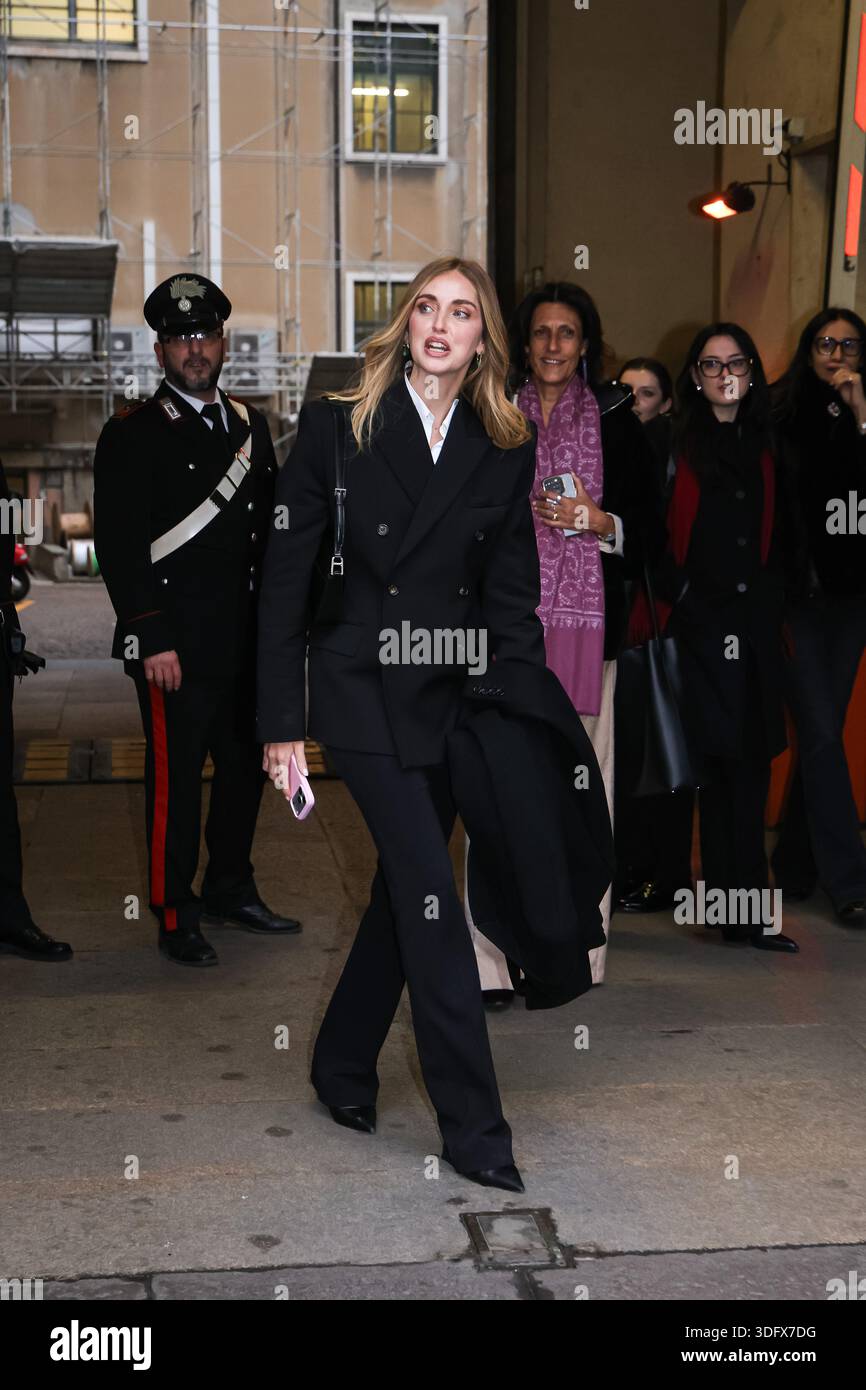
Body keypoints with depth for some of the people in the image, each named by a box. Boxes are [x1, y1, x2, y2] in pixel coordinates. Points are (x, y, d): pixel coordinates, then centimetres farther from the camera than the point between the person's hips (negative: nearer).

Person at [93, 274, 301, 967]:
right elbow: (118, 545, -11)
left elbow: (273, 526, 18)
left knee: (246, 765, 13)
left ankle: (231, 889, 30)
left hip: (248, 642, 6)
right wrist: (151, 639, -16)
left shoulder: (251, 426, 14)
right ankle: (175, 916, 11)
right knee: (176, 775, 0)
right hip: (177, 643, -6)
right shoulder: (131, 435, -5)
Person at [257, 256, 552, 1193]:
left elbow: (512, 596, 8)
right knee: (431, 895, -9)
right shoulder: (337, 428, -3)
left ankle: (342, 1069, 33)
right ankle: (471, 1124, -2)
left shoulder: (505, 451, 6)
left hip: (454, 697, 4)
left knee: (404, 890, 12)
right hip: (363, 691, -4)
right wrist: (280, 721, -6)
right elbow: (285, 578, -3)